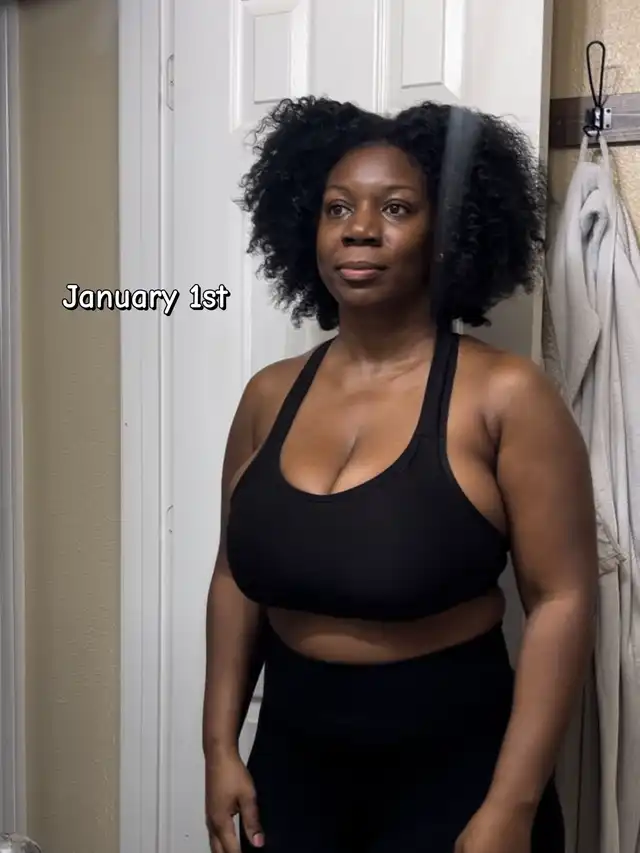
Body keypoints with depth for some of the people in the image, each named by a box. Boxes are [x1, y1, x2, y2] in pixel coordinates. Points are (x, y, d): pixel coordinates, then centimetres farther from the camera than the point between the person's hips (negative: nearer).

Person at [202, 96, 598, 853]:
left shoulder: (505, 395, -14)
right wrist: (220, 747, 4)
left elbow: (561, 601, -14)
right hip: (292, 763, 4)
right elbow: (237, 578, 6)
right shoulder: (269, 396, -1)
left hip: (454, 774, -4)